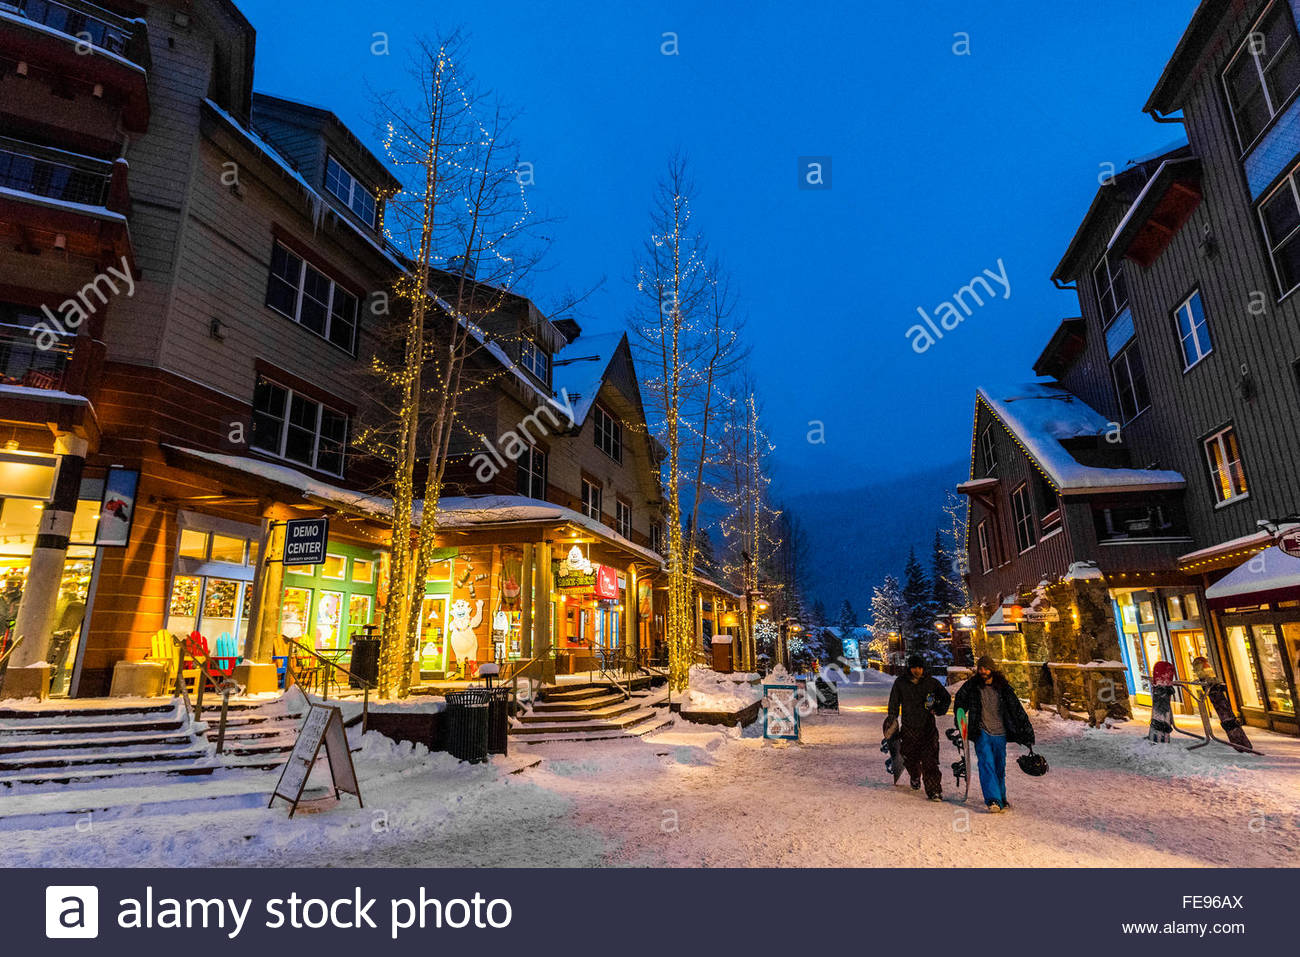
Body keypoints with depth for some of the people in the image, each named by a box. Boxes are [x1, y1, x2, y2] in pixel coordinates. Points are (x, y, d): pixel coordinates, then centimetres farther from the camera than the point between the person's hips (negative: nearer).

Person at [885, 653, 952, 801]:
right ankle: (915, 777, 39)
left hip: (928, 727, -1)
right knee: (910, 759, 9)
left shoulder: (932, 682, -1)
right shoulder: (900, 683, 0)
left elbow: (946, 697, 13)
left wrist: (939, 709, -3)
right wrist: (891, 721, 6)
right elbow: (894, 705, 9)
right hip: (909, 728, 1)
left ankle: (934, 790, -2)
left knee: (930, 760, -10)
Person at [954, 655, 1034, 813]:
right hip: (982, 733, -1)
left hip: (1000, 734, 1)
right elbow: (960, 702, 13)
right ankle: (992, 800, -19)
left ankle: (1001, 798, 29)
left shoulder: (1003, 688, -1)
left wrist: (1027, 733, 1)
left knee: (1000, 767, 10)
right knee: (986, 764, -15)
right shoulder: (971, 686, -2)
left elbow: (1017, 710, 2)